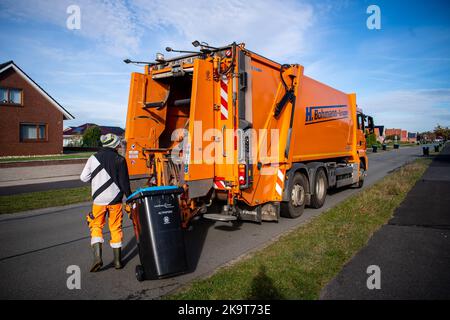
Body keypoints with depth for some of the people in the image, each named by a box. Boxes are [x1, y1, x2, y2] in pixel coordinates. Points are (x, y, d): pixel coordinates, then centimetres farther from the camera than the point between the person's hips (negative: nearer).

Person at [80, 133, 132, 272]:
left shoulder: (93, 158, 0)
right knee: (116, 228, 10)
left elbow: (83, 178, 4)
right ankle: (117, 260, 18)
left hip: (99, 199, 1)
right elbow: (125, 182, -5)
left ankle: (97, 256, -2)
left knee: (96, 226, 14)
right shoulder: (120, 159, -5)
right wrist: (130, 197, 5)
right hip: (115, 199, 0)